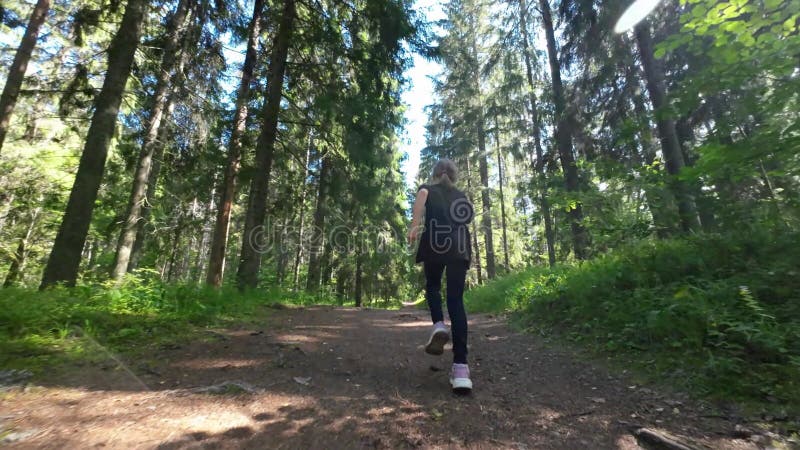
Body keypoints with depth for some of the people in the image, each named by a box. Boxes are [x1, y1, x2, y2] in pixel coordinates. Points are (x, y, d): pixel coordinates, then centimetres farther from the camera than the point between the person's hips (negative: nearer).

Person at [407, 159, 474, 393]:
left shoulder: (429, 188, 18)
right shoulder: (461, 195, 27)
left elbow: (422, 194, -7)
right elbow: (468, 218, 17)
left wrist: (414, 225, -16)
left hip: (435, 244, -2)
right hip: (460, 247, 2)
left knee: (432, 286, 23)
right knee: (456, 300, -1)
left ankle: (439, 325, -5)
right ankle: (461, 367, -11)